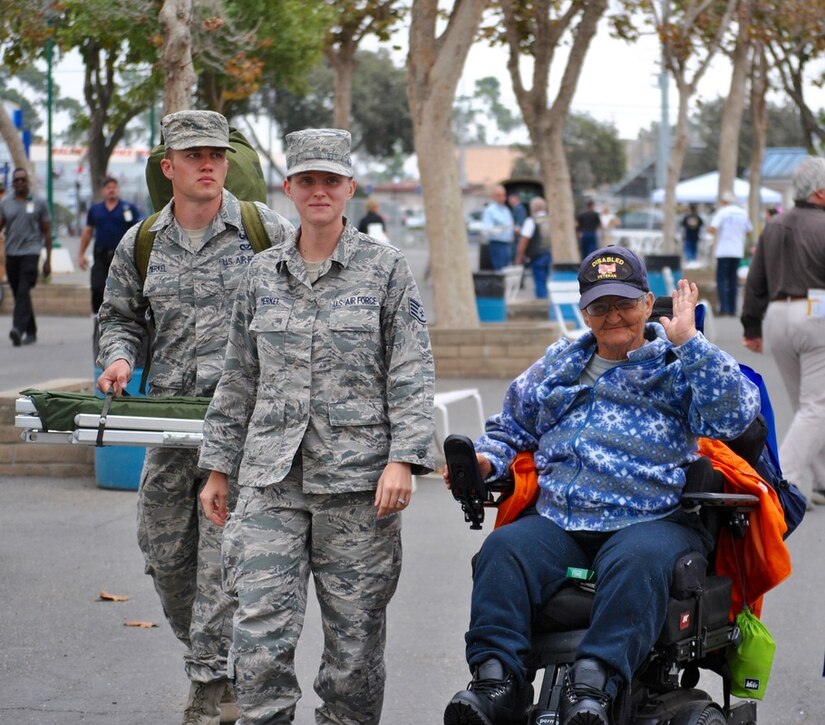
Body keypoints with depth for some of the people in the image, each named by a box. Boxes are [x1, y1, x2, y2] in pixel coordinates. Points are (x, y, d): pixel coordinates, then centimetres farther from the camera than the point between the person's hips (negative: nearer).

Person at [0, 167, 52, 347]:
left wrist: (48, 259, 2)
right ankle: (31, 332, 20)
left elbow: (47, 232, 6)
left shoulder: (39, 203, 4)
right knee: (18, 295, 8)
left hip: (30, 252, -4)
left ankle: (18, 329, -30)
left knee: (23, 292, -19)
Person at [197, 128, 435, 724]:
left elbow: (413, 374, -3)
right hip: (272, 479, 2)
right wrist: (218, 467, 16)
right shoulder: (263, 274, 12)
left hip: (357, 478, -2)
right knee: (260, 630, -8)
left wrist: (402, 459, -13)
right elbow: (239, 380, 17)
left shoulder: (386, 268, 2)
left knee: (355, 631, 4)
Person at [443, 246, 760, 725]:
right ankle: (497, 679, -36)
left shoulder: (678, 365, 11)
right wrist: (486, 459, 12)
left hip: (653, 520, -4)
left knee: (636, 561, -38)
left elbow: (732, 415, -7)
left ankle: (595, 685, -50)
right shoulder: (558, 366, 25)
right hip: (558, 521, 4)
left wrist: (688, 342, -10)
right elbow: (511, 427, 35)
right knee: (504, 549, -26)